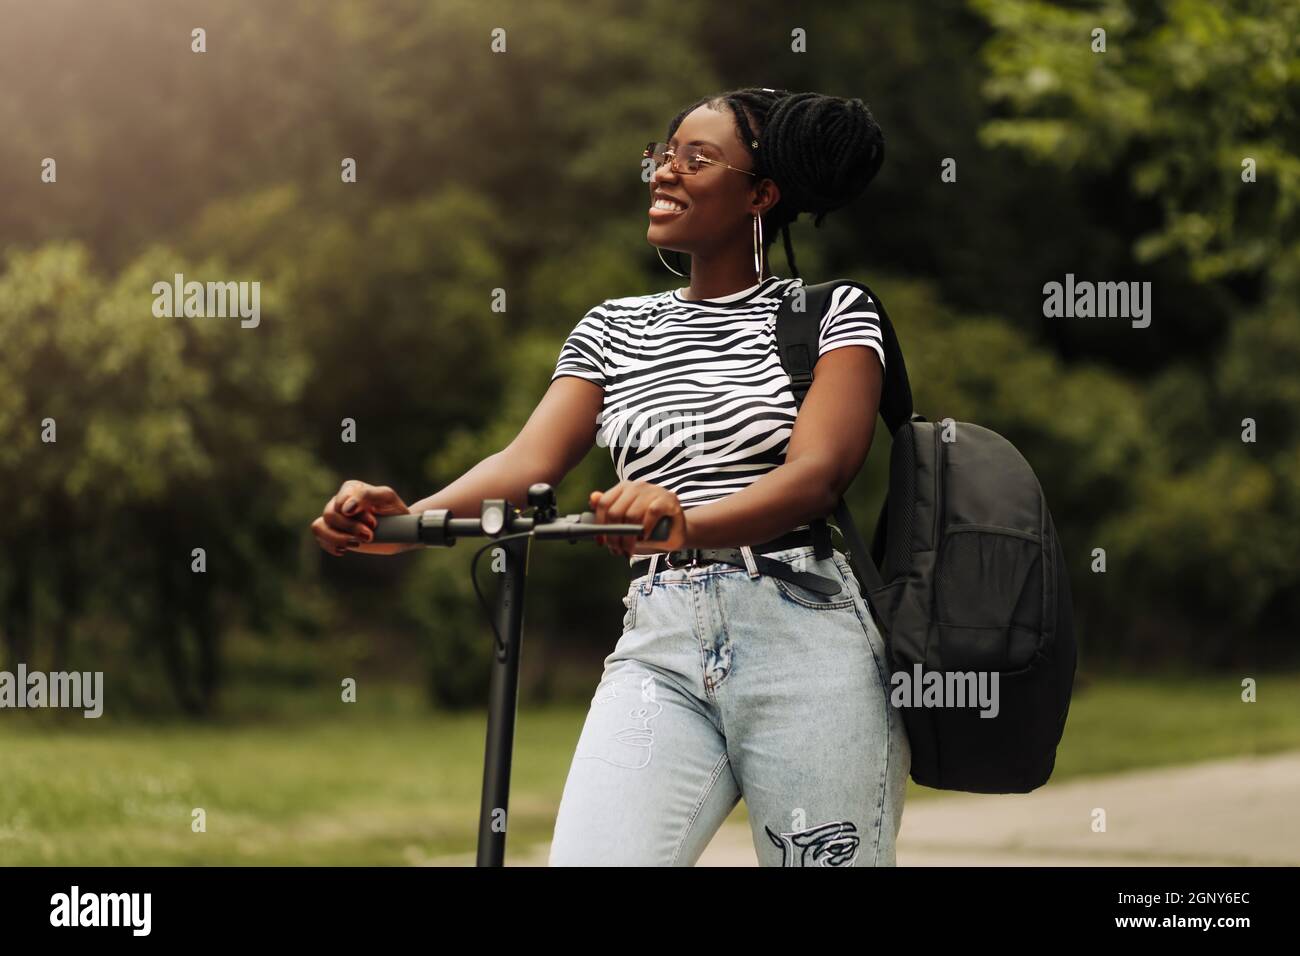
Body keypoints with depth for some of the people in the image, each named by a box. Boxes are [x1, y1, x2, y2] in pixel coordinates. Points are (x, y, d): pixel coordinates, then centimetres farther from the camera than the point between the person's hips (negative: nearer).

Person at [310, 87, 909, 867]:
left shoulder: (835, 315, 6)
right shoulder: (614, 330, 19)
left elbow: (817, 471, -11)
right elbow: (532, 458, 4)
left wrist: (690, 522, -31)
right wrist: (406, 518, -16)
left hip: (806, 637, -3)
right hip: (659, 645, 3)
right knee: (584, 860, -16)